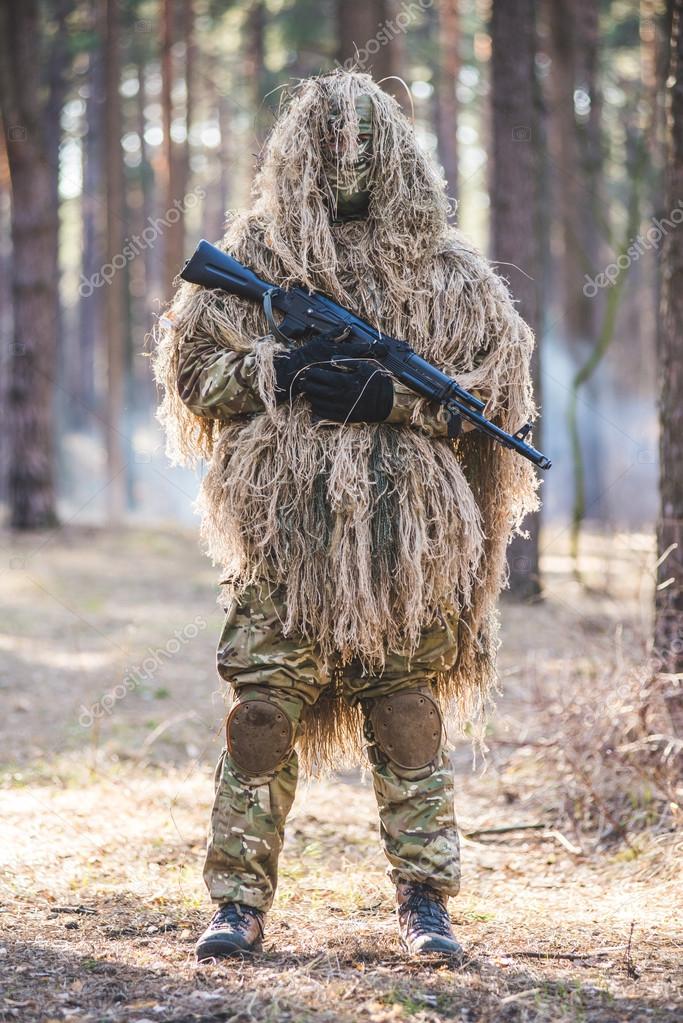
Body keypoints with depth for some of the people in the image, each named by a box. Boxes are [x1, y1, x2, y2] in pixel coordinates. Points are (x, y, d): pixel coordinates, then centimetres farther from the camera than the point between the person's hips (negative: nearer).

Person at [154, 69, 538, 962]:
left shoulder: (446, 268, 8)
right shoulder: (251, 254, 8)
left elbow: (499, 382, 4)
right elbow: (192, 370, 7)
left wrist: (392, 395, -10)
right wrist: (282, 371, -10)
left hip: (407, 527, 1)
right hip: (282, 525, 0)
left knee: (409, 708, 4)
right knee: (264, 706, -3)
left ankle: (425, 899, 12)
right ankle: (240, 902, 4)